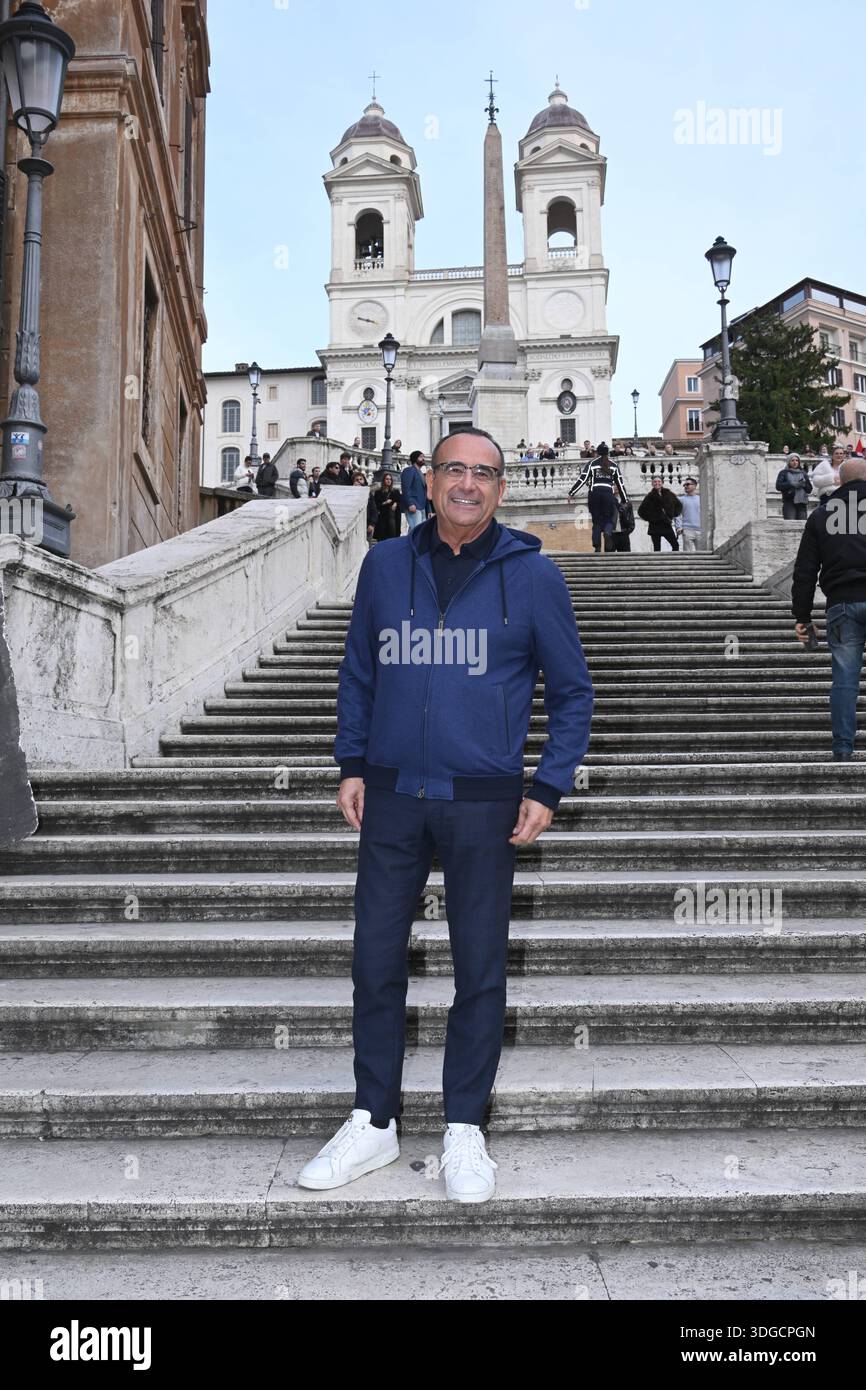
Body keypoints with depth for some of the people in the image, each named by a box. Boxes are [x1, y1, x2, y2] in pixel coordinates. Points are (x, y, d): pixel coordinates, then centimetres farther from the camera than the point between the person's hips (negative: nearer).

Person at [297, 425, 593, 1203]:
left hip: (484, 803, -2)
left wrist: (549, 790, -3)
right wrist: (352, 765, 6)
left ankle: (464, 1133, 22)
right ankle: (374, 1124, 24)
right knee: (376, 958, 7)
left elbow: (572, 692, 5)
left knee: (480, 967, 6)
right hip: (391, 796, 2)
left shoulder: (532, 575, 0)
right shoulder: (385, 566, 6)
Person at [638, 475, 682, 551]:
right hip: (655, 526, -3)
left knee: (675, 545, -5)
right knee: (657, 548, -1)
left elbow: (679, 505, 18)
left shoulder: (669, 494, 5)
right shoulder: (650, 496, -2)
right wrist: (648, 518, -6)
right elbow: (641, 511, 1)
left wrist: (673, 515, 6)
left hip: (667, 525, 3)